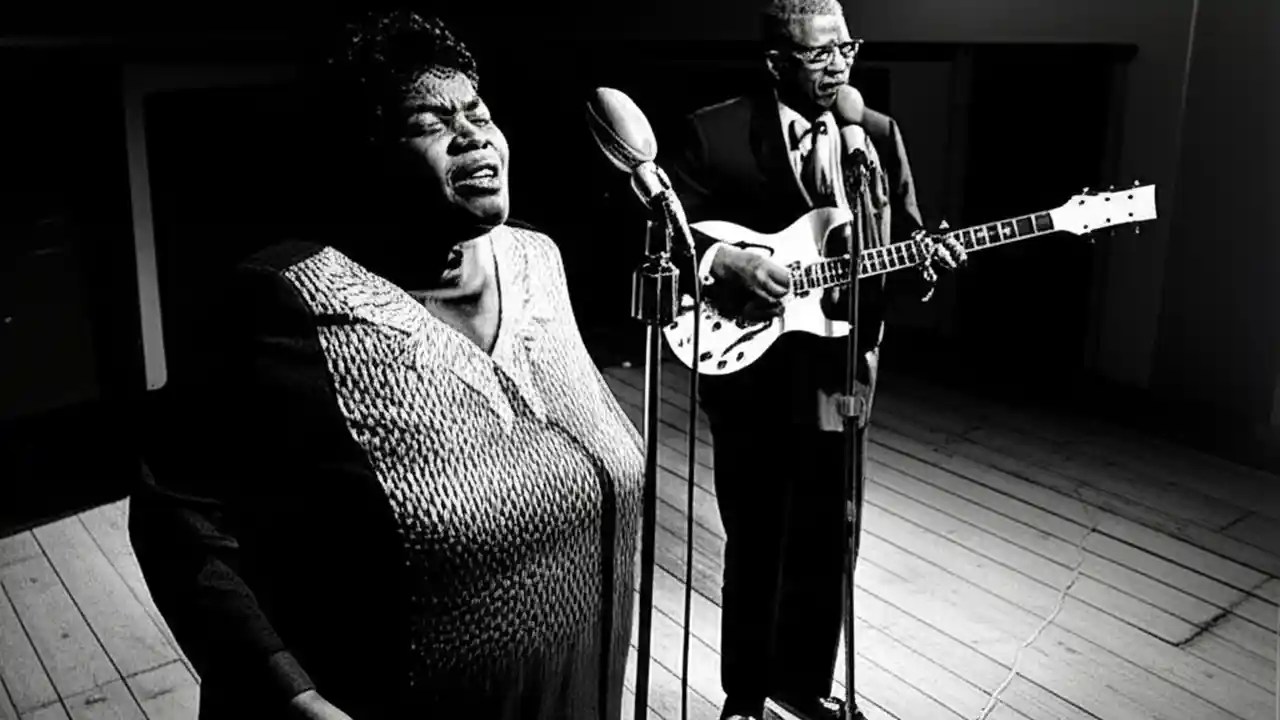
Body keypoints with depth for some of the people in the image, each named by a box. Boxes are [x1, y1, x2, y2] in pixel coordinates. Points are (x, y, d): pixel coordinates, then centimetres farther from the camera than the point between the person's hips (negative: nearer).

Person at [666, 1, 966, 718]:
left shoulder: (881, 135, 5)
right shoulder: (716, 132, -6)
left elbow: (902, 243, 7)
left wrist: (923, 262, -14)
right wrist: (723, 261, -21)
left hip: (840, 372, 4)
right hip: (748, 372, -3)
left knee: (825, 543, 15)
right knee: (755, 543, 9)